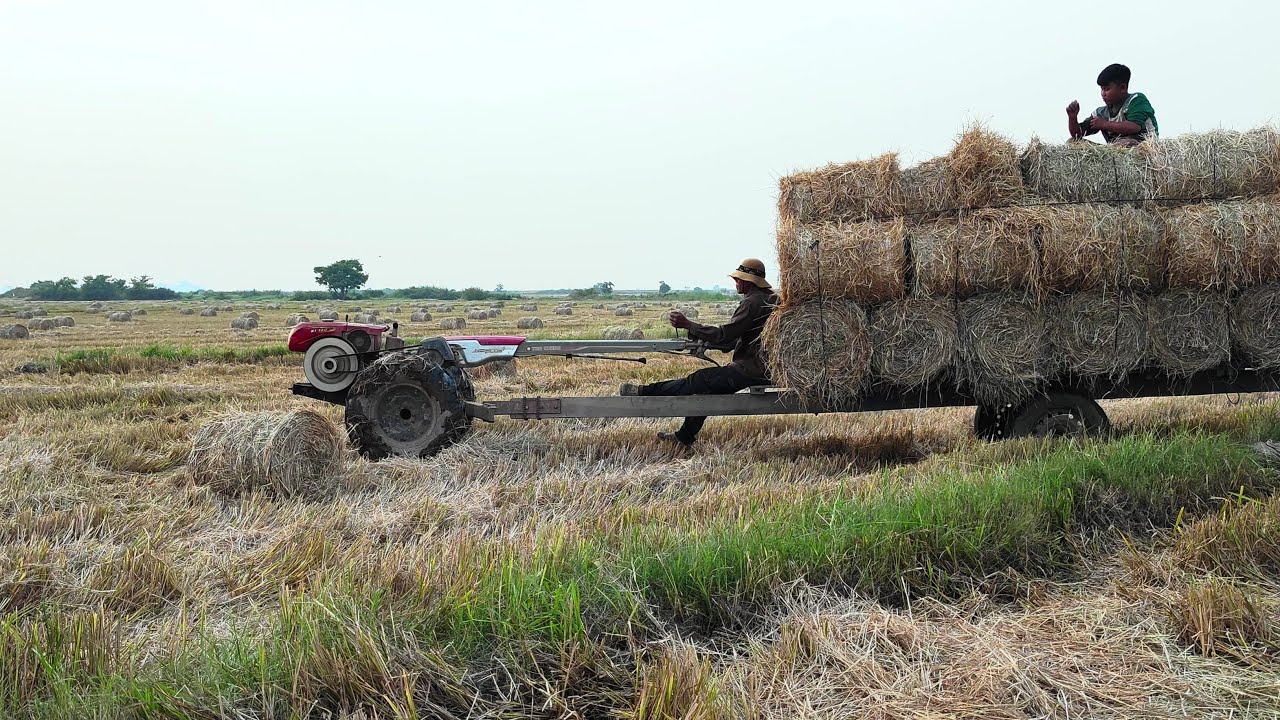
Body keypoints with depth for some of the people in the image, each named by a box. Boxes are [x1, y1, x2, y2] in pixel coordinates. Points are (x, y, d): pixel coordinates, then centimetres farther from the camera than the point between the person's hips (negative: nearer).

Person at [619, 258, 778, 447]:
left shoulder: (752, 302, -17)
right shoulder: (770, 298, 15)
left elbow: (725, 334, -21)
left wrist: (688, 324, -16)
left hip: (750, 370, -9)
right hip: (764, 367, 9)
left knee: (698, 379, -3)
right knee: (707, 383, 16)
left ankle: (645, 392, 4)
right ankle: (685, 436, 22)